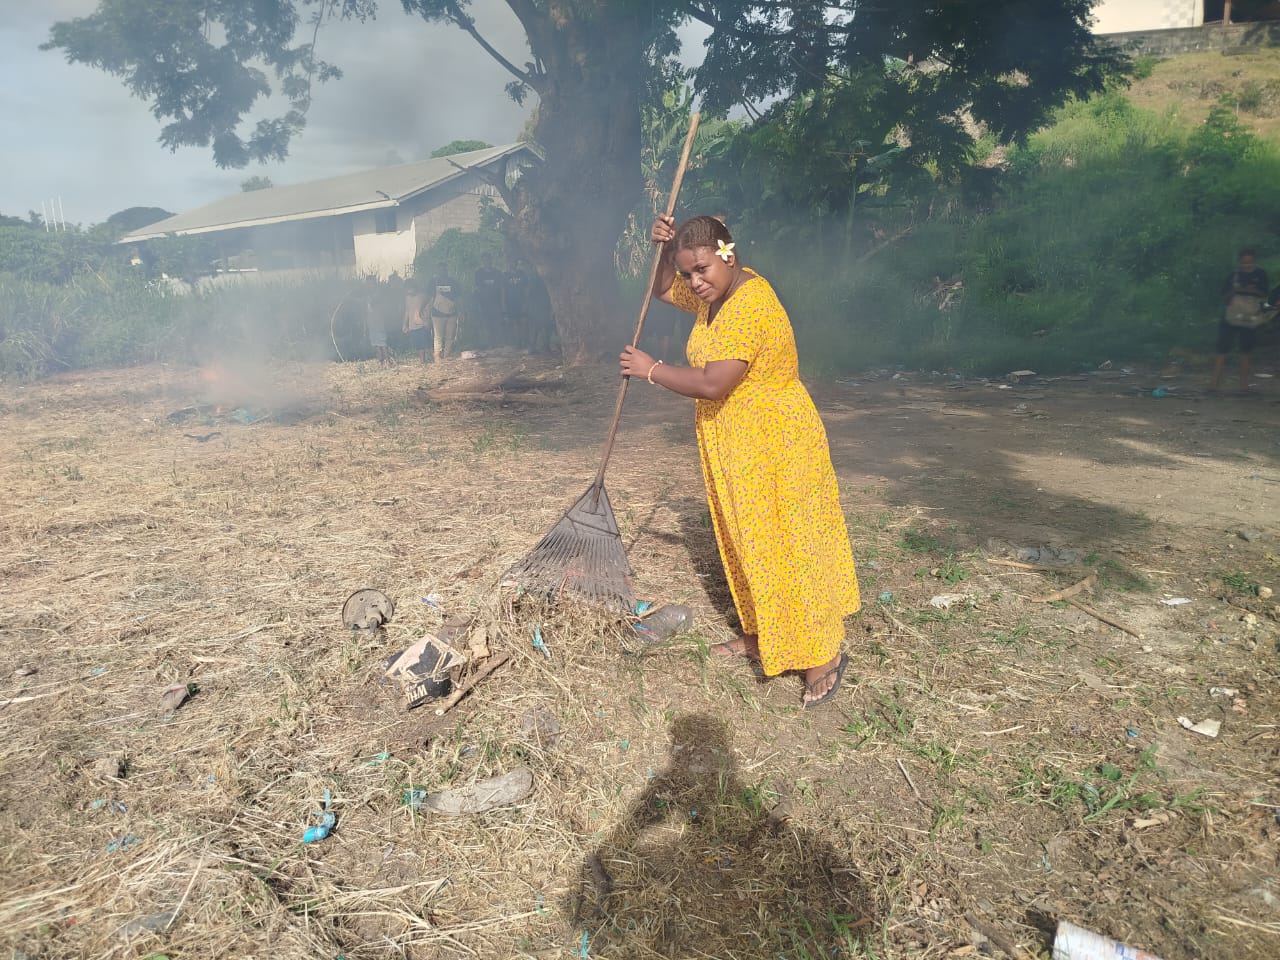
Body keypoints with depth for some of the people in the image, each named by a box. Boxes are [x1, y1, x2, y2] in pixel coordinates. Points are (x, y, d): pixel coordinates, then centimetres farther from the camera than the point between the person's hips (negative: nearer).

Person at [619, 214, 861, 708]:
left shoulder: (751, 305, -24)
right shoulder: (716, 292, 6)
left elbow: (712, 384, -30)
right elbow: (664, 290, 22)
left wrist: (651, 369, -16)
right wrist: (664, 249, 2)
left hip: (774, 445, -10)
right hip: (733, 446, 10)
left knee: (783, 545, -2)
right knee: (747, 542, 18)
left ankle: (823, 655, 12)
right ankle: (759, 635, 33)